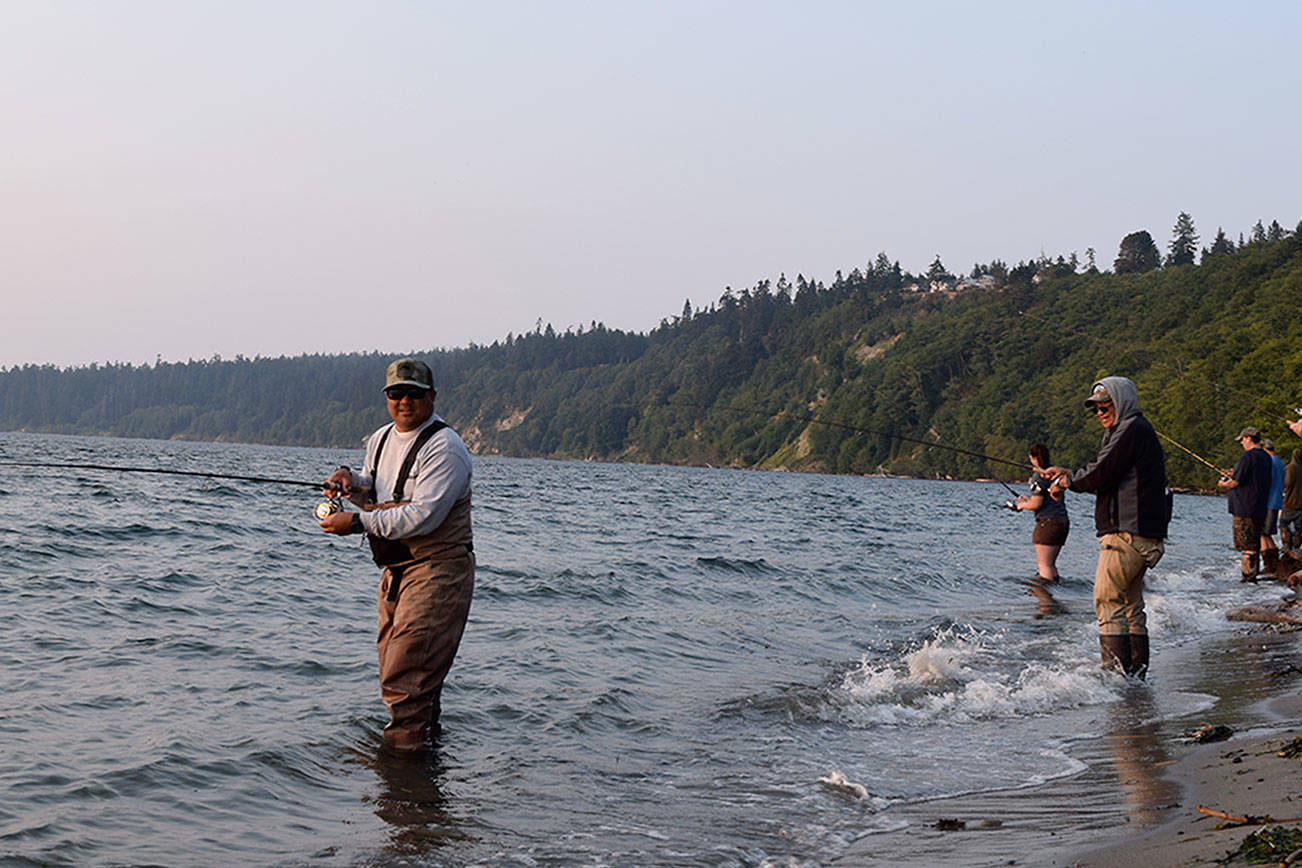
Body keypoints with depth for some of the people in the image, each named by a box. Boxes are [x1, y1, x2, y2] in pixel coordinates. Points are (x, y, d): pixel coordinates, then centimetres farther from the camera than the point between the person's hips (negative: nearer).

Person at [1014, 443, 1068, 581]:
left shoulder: (1038, 476, -11)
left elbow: (1036, 504, -16)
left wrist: (1023, 505, 5)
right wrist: (1029, 499, 28)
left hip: (1048, 522, -9)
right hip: (1063, 521, 9)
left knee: (1044, 565, -9)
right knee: (1051, 564, 16)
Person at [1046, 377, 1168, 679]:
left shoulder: (1132, 430, -10)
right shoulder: (1134, 431, 24)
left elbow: (1101, 475, -17)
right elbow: (1108, 480, 24)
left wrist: (1067, 481, 0)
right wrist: (1068, 474, 15)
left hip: (1128, 534, -11)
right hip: (1142, 537, 11)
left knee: (1108, 601, -12)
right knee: (1131, 605, 13)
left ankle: (1117, 671, -13)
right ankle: (1137, 671, 16)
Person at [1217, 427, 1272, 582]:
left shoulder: (1247, 456, -16)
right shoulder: (1266, 457, 11)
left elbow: (1236, 482, -16)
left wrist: (1224, 484, 5)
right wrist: (1233, 474, 23)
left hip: (1244, 509, -8)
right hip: (1260, 509, 8)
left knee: (1246, 544, -5)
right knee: (1254, 543, 12)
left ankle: (1248, 574, -5)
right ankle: (1253, 574, 15)